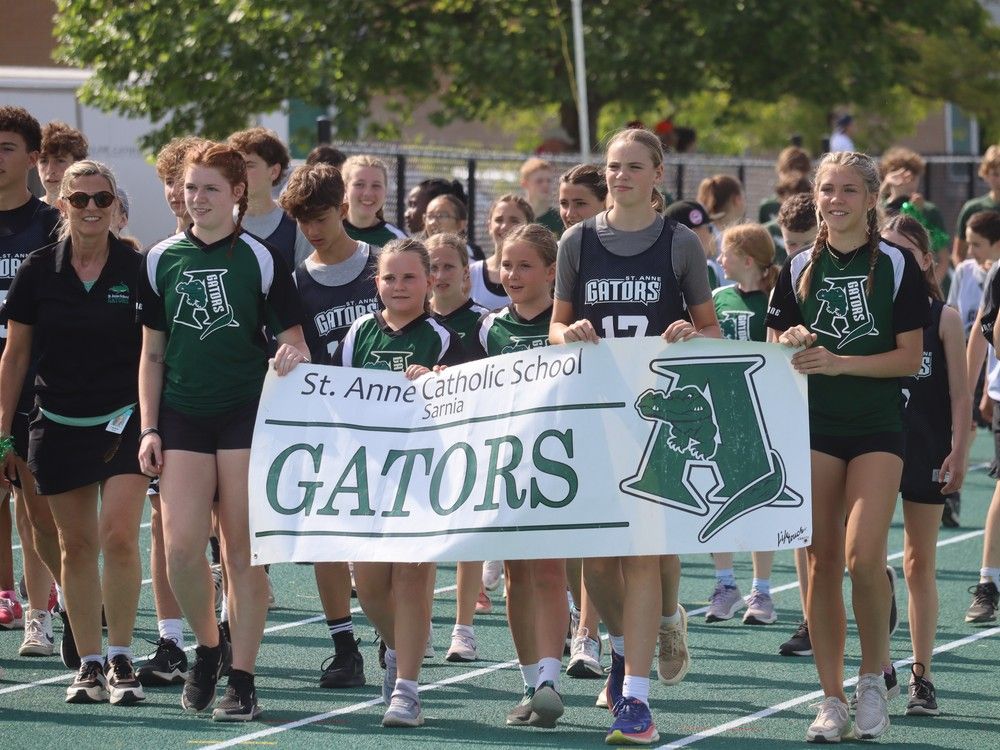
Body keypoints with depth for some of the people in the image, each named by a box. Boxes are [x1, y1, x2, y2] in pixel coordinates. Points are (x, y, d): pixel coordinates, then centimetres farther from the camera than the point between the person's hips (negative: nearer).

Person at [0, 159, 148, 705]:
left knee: (119, 537, -13)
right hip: (58, 428, 2)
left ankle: (120, 660, -1)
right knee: (77, 546, 5)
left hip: (124, 421, -2)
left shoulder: (137, 269, -3)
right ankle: (89, 665, 13)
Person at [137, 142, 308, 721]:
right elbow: (153, 352, 12)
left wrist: (293, 356, -23)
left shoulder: (261, 258, -1)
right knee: (182, 546, -8)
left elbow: (294, 342, 1)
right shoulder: (161, 260, 8)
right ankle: (208, 647, 18)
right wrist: (149, 428, 5)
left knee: (243, 551, -3)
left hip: (248, 413, -3)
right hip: (183, 417, 3)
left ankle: (243, 682, 4)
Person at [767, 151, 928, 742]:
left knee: (863, 555, -17)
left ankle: (876, 674, 5)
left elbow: (910, 357, -5)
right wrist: (791, 343, -11)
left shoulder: (896, 265, -1)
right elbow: (774, 349, 12)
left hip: (878, 426, -3)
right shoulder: (800, 269, 8)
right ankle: (832, 699, 8)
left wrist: (839, 362, -16)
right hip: (813, 427, 3)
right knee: (822, 561, 1)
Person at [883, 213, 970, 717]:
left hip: (926, 451, -1)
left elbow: (959, 394, -1)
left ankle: (921, 676, 12)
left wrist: (959, 452, -9)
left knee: (920, 564, 6)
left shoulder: (943, 318, -1)